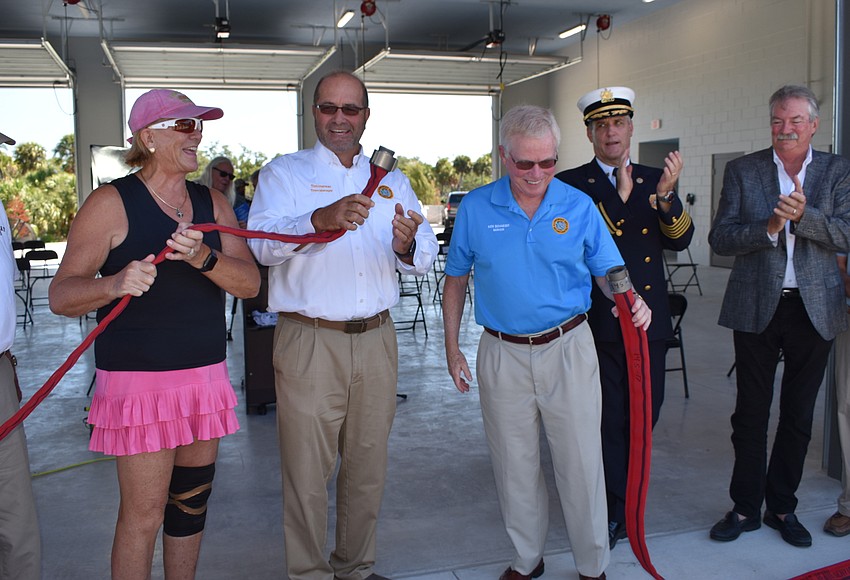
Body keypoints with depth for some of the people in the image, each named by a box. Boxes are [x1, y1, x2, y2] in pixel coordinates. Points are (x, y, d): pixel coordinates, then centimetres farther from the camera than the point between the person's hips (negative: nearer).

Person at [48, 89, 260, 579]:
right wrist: (114, 284, -29)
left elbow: (250, 284, -2)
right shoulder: (111, 203, -5)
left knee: (192, 501, 15)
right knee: (143, 514, 0)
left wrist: (202, 257, -21)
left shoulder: (214, 203, 10)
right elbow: (61, 295, -9)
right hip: (139, 378, -5)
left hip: (206, 375, 5)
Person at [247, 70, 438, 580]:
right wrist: (321, 219, -33)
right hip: (309, 342, -3)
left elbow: (426, 258, 5)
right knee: (307, 470, 2)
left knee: (369, 465, 14)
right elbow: (262, 243, -15)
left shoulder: (392, 180, 14)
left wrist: (407, 246, -19)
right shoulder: (284, 173, 3)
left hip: (376, 341, 4)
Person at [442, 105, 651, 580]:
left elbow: (608, 271, 1)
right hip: (502, 353, 1)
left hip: (568, 349, -1)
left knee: (581, 464, 5)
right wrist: (452, 347, 4)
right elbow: (456, 279, 6)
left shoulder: (579, 206, -2)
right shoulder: (476, 208, -2)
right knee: (516, 467, 14)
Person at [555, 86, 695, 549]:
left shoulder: (655, 180, 9)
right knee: (607, 420, 3)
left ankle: (622, 504, 34)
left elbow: (681, 240, -3)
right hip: (598, 323, -4)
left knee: (643, 416, 13)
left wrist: (666, 197, -21)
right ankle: (613, 513, 20)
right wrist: (621, 196, -19)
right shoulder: (570, 185, -2)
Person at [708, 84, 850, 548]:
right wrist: (769, 227, -21)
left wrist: (804, 215, -24)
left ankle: (782, 506, 29)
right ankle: (745, 507, 23)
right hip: (757, 307, -1)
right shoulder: (742, 170, 1)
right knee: (750, 413, 8)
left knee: (798, 415, 12)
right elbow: (720, 238, -6)